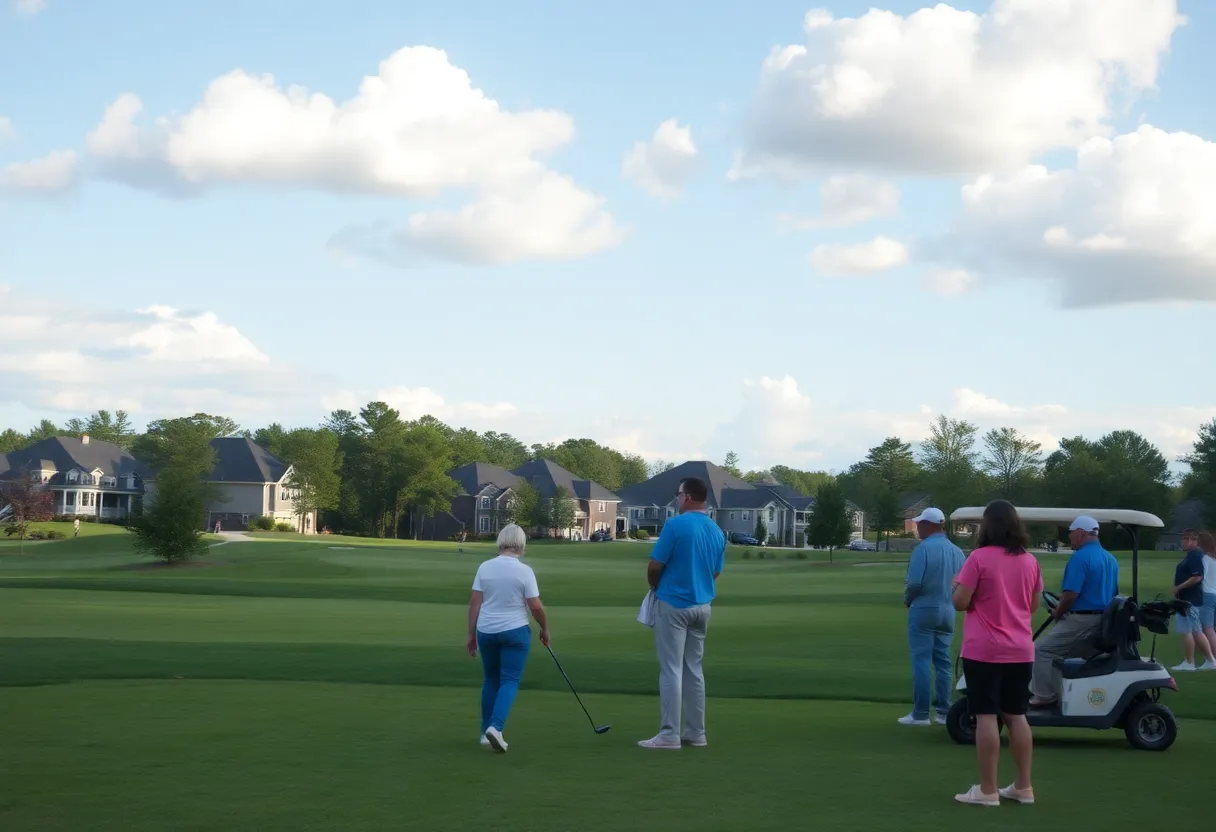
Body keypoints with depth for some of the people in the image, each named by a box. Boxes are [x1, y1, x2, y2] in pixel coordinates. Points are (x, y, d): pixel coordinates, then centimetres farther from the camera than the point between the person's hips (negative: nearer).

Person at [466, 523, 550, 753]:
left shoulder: (485, 567, -2)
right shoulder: (524, 571, -11)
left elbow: (474, 603, -2)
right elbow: (536, 607, -11)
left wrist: (471, 634, 4)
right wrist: (545, 629, 5)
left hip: (486, 631, 4)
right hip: (514, 631, -4)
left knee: (491, 680, 17)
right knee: (510, 681, -1)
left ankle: (486, 731, 20)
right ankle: (495, 727, -20)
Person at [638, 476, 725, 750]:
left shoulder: (675, 525, -15)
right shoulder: (717, 531, 7)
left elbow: (655, 566, -13)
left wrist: (655, 586, 7)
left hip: (673, 604, -7)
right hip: (702, 605, 7)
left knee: (671, 670, -5)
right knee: (694, 669, 13)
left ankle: (669, 734, -5)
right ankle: (695, 732, 14)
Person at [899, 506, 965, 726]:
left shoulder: (923, 548, -15)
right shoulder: (956, 551, 5)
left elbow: (914, 582, -19)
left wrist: (907, 600, 1)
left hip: (924, 609, -6)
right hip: (948, 612, 6)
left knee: (921, 662, -3)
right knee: (943, 663, 11)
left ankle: (921, 713, -3)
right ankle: (944, 712, 12)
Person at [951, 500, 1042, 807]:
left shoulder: (979, 558, -11)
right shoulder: (1029, 561, 6)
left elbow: (960, 602, -11)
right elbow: (1033, 605, 15)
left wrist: (957, 585, 9)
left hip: (984, 650, -5)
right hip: (1020, 650, 6)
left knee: (986, 716, -3)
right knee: (1016, 716, 12)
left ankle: (987, 790, -1)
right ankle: (1023, 787, 15)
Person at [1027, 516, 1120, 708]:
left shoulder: (1080, 557, -16)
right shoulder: (1111, 559, 13)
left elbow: (1071, 594, -22)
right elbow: (1113, 593, 21)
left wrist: (1058, 613, -4)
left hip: (1081, 619, -9)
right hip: (1103, 621, 9)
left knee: (1043, 650, 0)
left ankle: (1045, 696, 0)